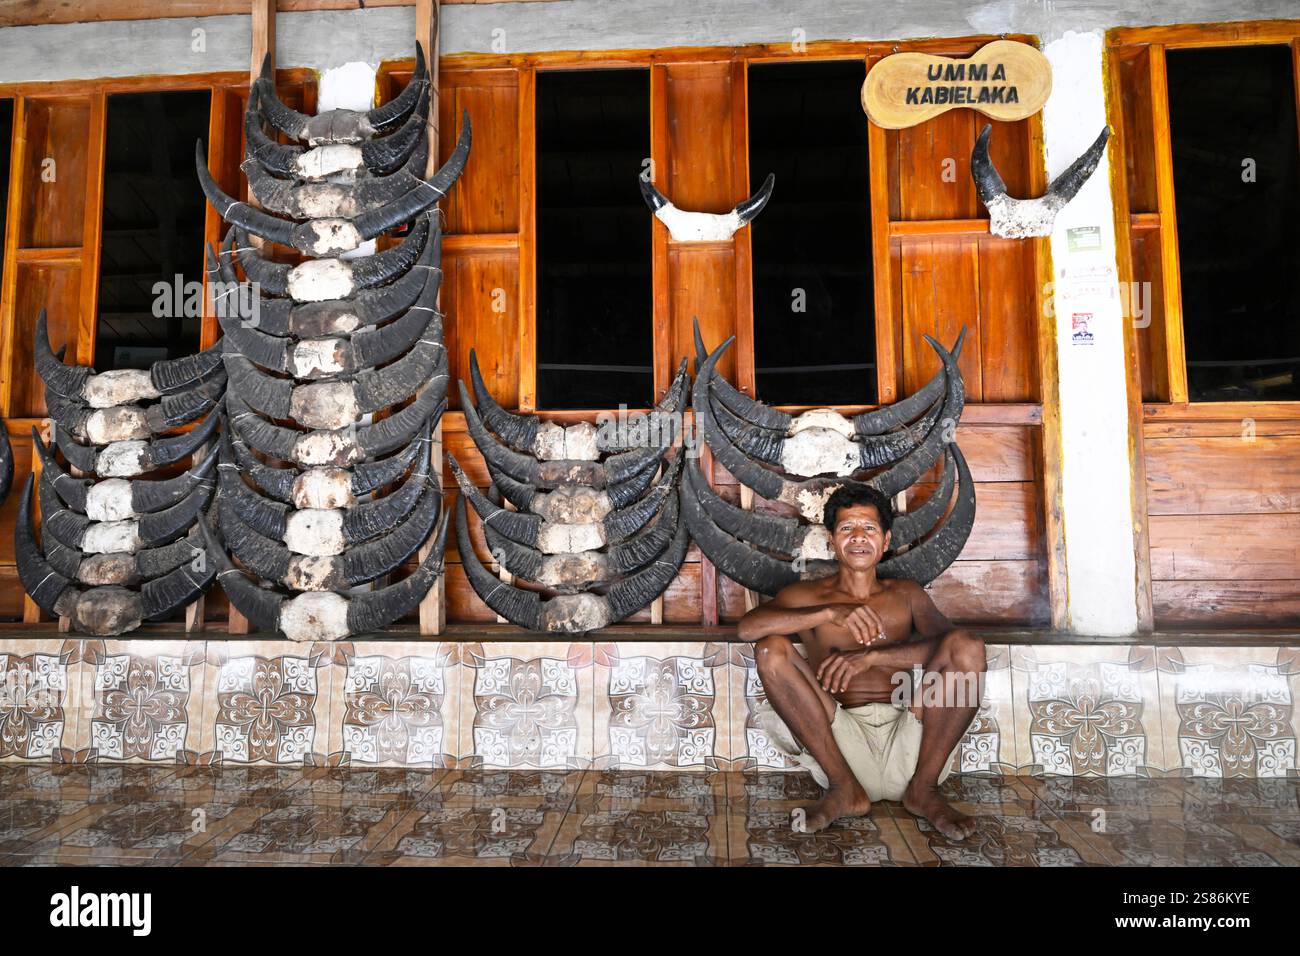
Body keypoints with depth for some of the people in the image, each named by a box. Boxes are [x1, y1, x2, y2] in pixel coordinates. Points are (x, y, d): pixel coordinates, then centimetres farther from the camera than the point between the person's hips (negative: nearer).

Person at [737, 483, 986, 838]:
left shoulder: (906, 594, 19)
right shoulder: (808, 595, 13)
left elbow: (951, 643, -2)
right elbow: (747, 627, -8)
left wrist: (872, 656, -15)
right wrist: (830, 612, -18)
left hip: (907, 733, 1)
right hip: (843, 736, -1)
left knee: (966, 644, -18)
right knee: (771, 649, -20)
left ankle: (923, 789, -10)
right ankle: (845, 789, -16)